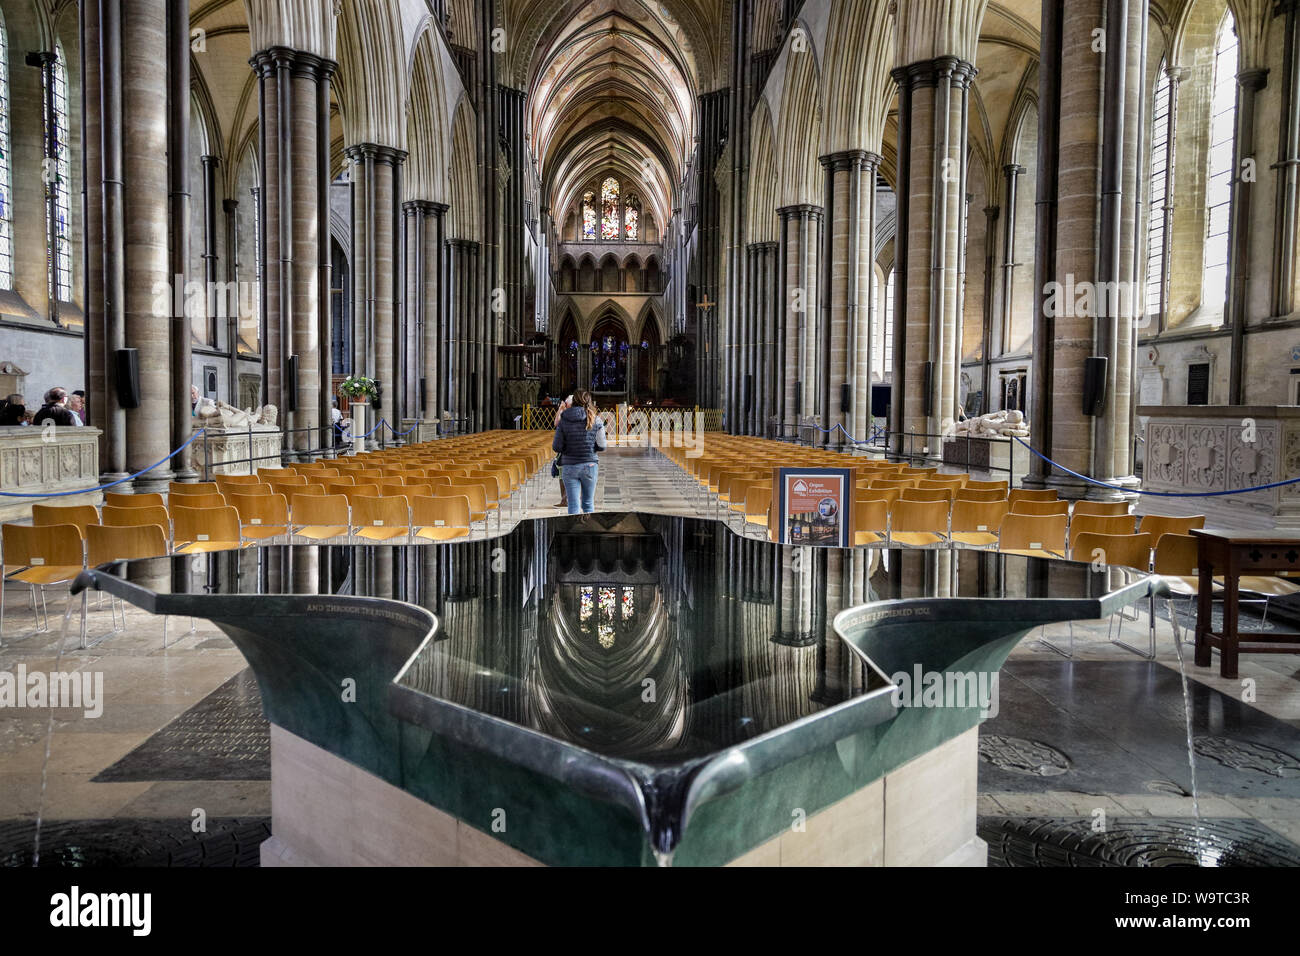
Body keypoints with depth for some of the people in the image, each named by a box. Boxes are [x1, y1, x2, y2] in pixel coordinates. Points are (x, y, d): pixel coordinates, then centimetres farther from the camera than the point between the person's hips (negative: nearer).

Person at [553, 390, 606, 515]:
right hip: (589, 465, 0)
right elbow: (601, 446, -5)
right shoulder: (596, 420, -3)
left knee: (573, 505, 2)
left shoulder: (564, 421, -2)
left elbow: (557, 447, -4)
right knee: (588, 503, 15)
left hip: (569, 467, 0)